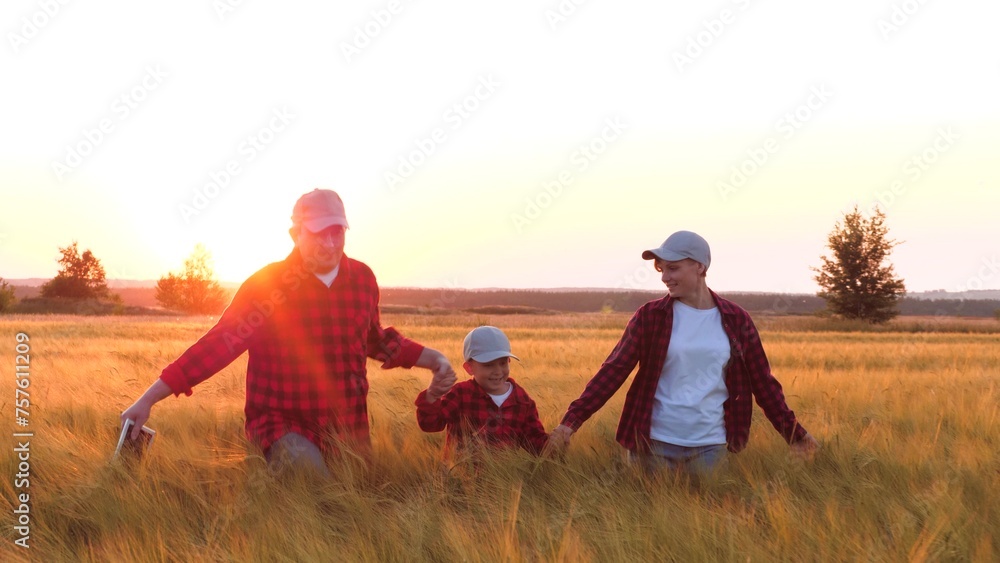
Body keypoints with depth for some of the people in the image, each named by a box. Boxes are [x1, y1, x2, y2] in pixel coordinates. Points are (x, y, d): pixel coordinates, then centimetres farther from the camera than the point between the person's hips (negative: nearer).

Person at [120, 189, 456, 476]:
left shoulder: (362, 279, 2)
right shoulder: (267, 284, -10)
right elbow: (217, 345, -13)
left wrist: (433, 360, 14)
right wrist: (148, 400, -18)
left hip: (350, 432, 5)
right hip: (285, 427, -5)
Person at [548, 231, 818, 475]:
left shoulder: (735, 320, 2)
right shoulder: (650, 316, -2)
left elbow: (763, 382, 7)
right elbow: (614, 371, -5)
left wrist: (795, 434, 3)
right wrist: (571, 420, -14)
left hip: (710, 447, 1)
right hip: (654, 443, -1)